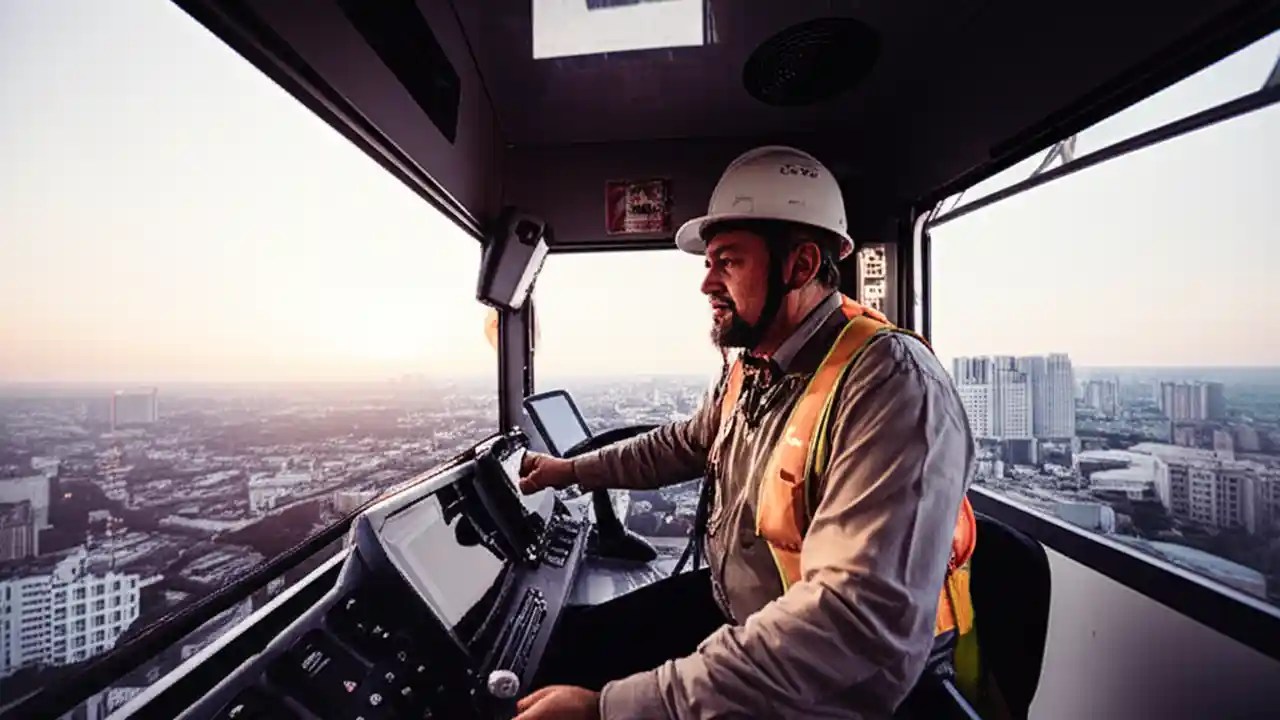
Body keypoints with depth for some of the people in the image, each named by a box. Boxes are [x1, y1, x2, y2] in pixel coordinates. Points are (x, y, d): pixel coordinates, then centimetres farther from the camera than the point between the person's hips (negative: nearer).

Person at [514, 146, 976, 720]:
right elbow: (689, 442, 15)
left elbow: (860, 621, -37)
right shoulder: (749, 365, -2)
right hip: (730, 620, 6)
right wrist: (575, 470, 16)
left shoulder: (890, 383, -29)